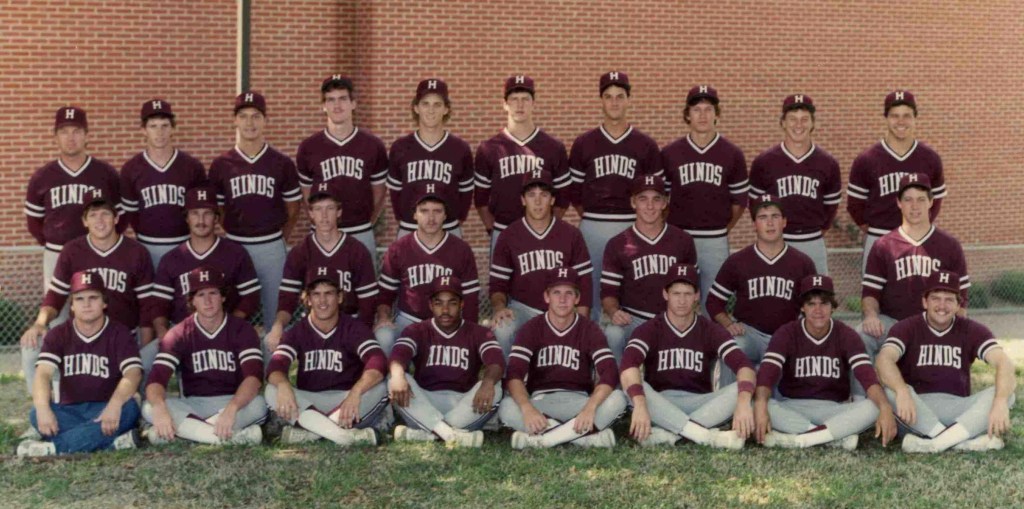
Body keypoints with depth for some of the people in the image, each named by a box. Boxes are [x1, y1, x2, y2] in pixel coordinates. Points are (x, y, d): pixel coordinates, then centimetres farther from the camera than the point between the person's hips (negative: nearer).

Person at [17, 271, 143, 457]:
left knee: (128, 409, -34)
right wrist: (43, 408, -32)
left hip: (106, 410, -2)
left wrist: (114, 405, -38)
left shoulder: (120, 334, -2)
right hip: (70, 411, 2)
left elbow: (133, 374, -17)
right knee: (37, 414, -28)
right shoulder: (58, 335, 5)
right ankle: (113, 440, -36)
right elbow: (43, 374, -10)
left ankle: (54, 447, -37)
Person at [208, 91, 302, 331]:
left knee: (274, 312, 7)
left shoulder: (281, 164, 1)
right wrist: (231, 237, 4)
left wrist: (279, 239, 6)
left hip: (271, 248, 0)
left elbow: (293, 208, 8)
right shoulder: (221, 165, 2)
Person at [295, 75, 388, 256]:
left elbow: (379, 192, 9)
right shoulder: (308, 147, 2)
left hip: (361, 235, 0)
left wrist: (367, 224, 6)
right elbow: (306, 195, 9)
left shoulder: (373, 145, 1)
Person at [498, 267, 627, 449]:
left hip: (578, 400, 1)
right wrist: (527, 408, -35)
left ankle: (541, 438, -29)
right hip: (540, 401, 0)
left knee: (617, 399, -28)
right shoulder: (532, 329, -1)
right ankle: (587, 436, -30)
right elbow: (514, 373, -14)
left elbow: (610, 373, -14)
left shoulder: (589, 329, -1)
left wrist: (590, 407, -34)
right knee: (507, 408, -32)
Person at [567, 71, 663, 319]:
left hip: (632, 228, 0)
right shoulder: (584, 144, 6)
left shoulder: (646, 146, 5)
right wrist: (590, 216, 6)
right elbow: (573, 190, 10)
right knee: (591, 292, 4)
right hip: (592, 228, 0)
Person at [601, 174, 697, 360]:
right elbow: (608, 292, 3)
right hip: (632, 320, -2)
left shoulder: (683, 241, 10)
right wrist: (613, 311, -19)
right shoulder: (617, 245, 4)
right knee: (612, 335, -34)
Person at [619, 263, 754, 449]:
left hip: (700, 404, 1)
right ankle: (707, 435, -39)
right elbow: (628, 366, -23)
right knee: (632, 385, -31)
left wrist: (743, 403, -37)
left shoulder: (712, 331, 1)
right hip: (660, 404, -1)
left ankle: (668, 434, -34)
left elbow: (744, 365, -15)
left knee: (739, 389, -24)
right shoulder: (649, 330, -3)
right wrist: (640, 406, -43)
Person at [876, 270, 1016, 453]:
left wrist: (1000, 403, -34)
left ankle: (934, 442, -33)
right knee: (891, 389, -32)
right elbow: (884, 359, -22)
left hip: (958, 408, 2)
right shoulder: (907, 328, -2)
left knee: (1006, 393, -21)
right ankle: (965, 440, -35)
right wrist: (902, 392, -43)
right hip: (918, 407, -2)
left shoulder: (971, 330, 3)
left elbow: (1003, 362, -13)